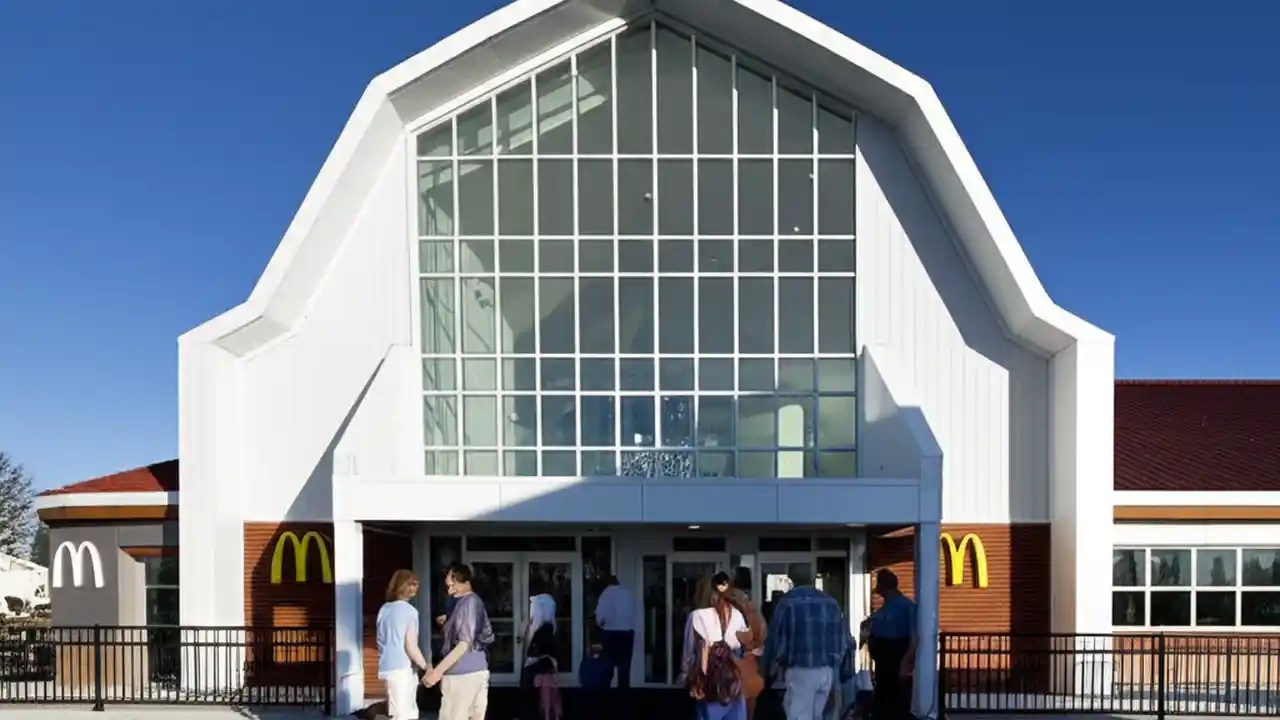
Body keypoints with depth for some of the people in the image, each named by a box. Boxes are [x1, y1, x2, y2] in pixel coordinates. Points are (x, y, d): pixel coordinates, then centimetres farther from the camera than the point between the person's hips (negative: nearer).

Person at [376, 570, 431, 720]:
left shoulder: (384, 609, 12)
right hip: (402, 668, -8)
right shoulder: (409, 610, -10)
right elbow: (411, 647, -14)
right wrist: (426, 666, -1)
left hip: (386, 667, 8)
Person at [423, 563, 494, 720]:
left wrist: (438, 671, -24)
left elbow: (464, 644, -21)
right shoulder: (476, 602, 16)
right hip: (478, 671, 10)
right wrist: (448, 624, 19)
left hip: (462, 674, -10)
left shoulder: (468, 602, -13)